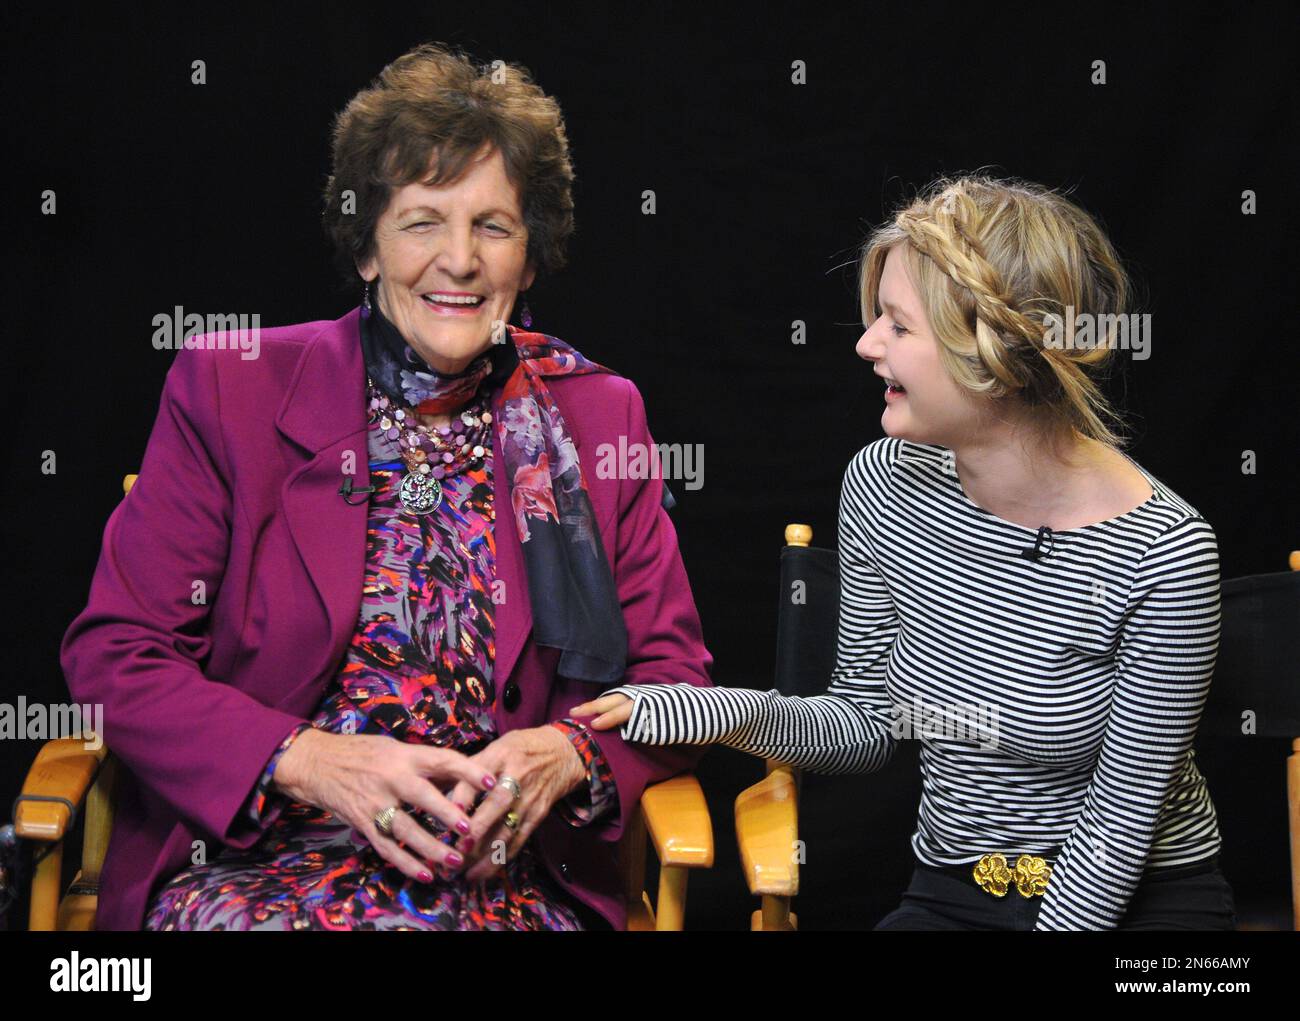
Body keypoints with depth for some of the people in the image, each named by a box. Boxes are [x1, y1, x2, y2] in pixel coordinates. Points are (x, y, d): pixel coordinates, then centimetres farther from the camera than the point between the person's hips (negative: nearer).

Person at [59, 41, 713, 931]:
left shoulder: (599, 416, 9)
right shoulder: (228, 390, 3)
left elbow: (674, 676, 10)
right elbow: (116, 653, 0)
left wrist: (564, 755, -13)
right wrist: (309, 759, -16)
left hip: (504, 874, 1)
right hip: (253, 861, 0)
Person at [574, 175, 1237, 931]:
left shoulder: (1163, 552, -22)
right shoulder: (884, 483, -7)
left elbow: (1120, 819, -15)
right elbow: (867, 724, 3)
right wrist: (744, 716, -14)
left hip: (1141, 898, -3)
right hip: (950, 891, 3)